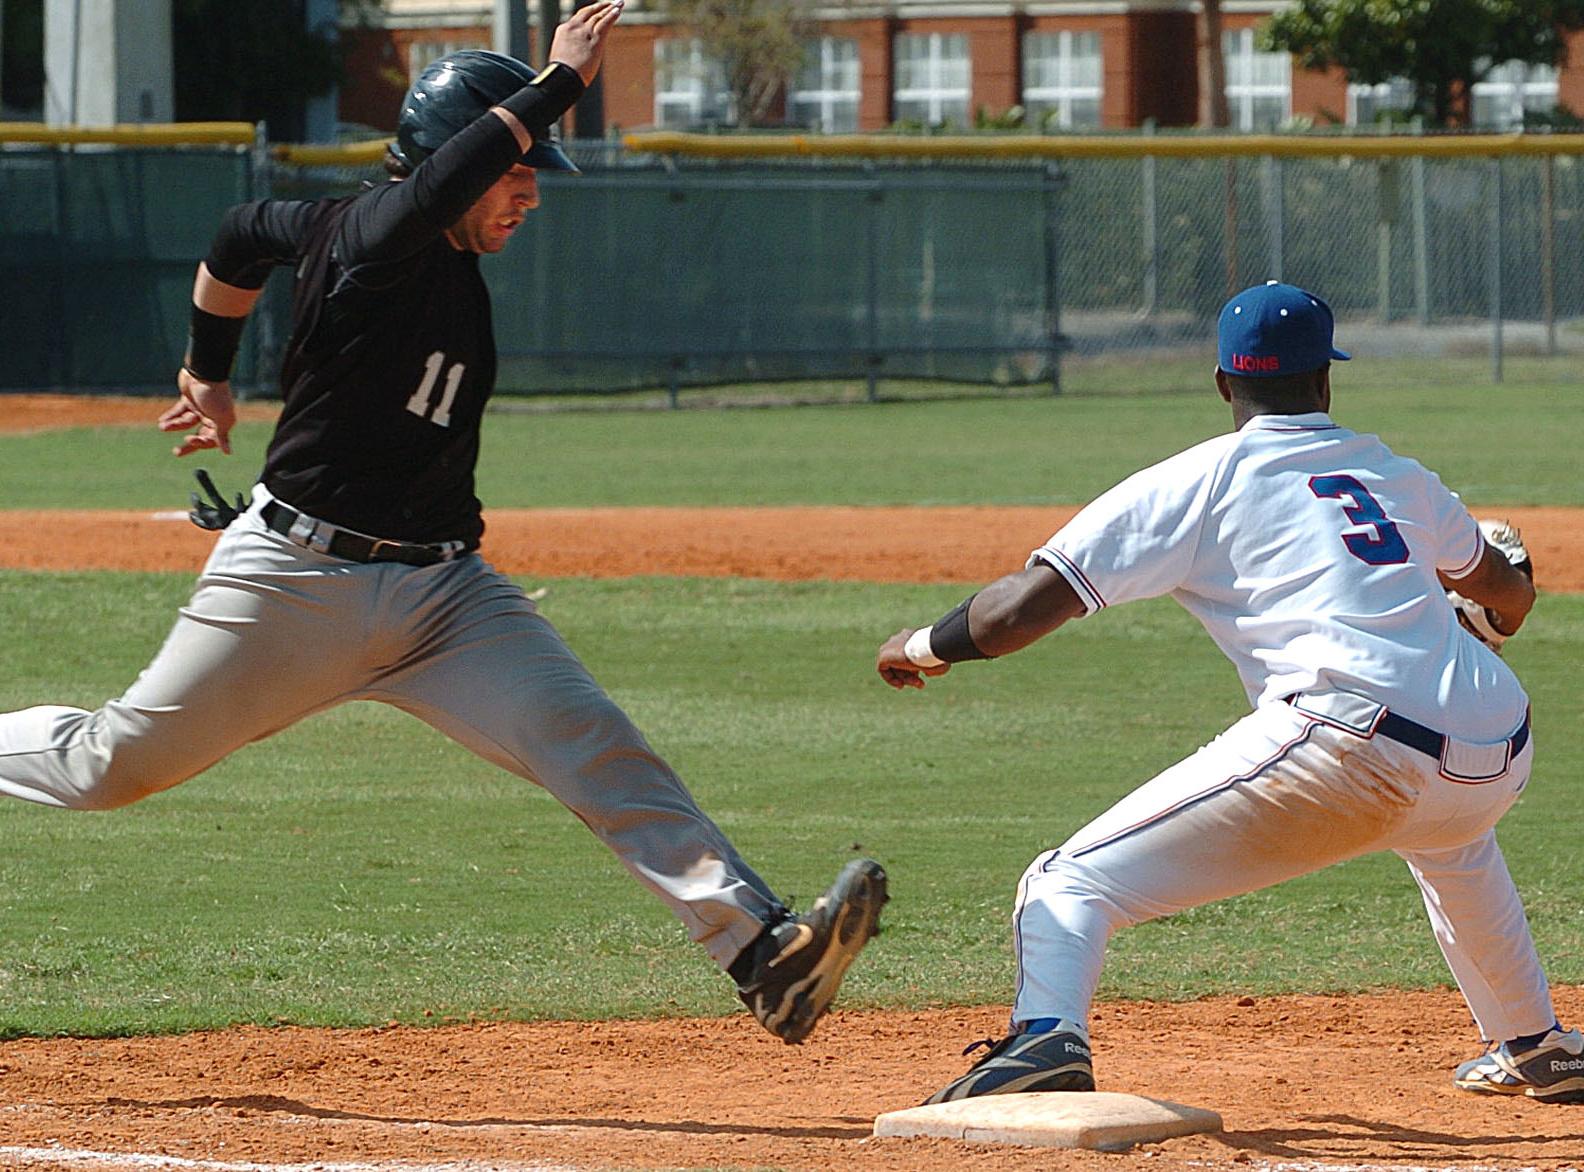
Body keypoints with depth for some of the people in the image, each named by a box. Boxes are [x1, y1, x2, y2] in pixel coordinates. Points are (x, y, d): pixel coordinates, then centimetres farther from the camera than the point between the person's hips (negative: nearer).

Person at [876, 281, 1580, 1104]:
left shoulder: (1198, 480, 10)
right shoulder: (1396, 476, 26)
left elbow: (1016, 612, 3)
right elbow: (1493, 580, 47)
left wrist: (921, 649, 23)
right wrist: (1513, 597, 72)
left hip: (1353, 742, -6)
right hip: (1498, 755, 6)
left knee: (1069, 885, -5)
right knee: (1448, 839, 44)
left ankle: (1048, 1035, -33)